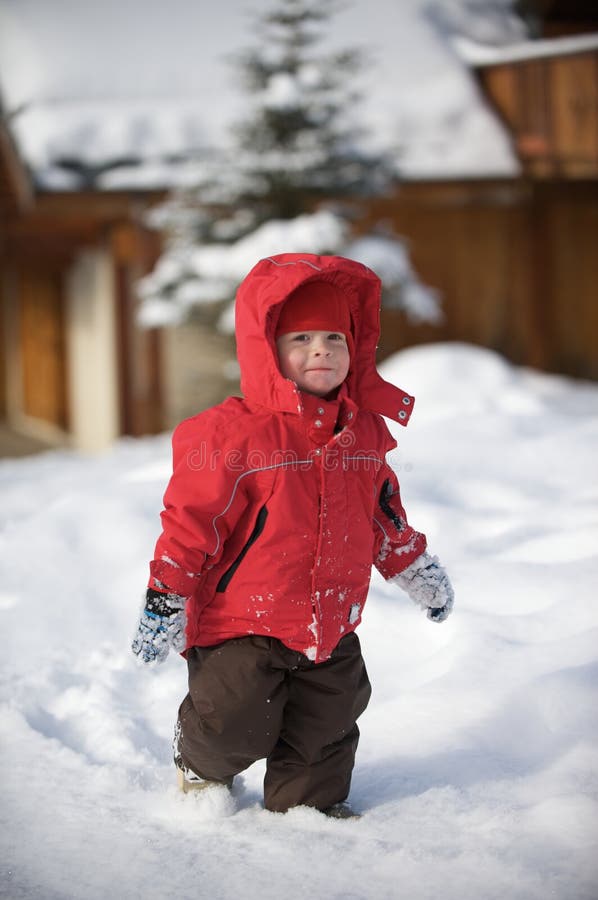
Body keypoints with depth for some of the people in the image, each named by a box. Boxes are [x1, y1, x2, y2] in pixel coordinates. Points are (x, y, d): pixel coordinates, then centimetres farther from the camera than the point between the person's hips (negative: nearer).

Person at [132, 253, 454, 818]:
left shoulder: (364, 430, 3)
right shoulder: (233, 435, -17)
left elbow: (383, 512, 20)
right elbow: (190, 520, -13)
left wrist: (416, 569, 25)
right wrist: (164, 604, -14)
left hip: (331, 628, 5)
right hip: (241, 625, -5)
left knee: (326, 729, 11)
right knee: (240, 727, -5)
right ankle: (200, 762, 27)